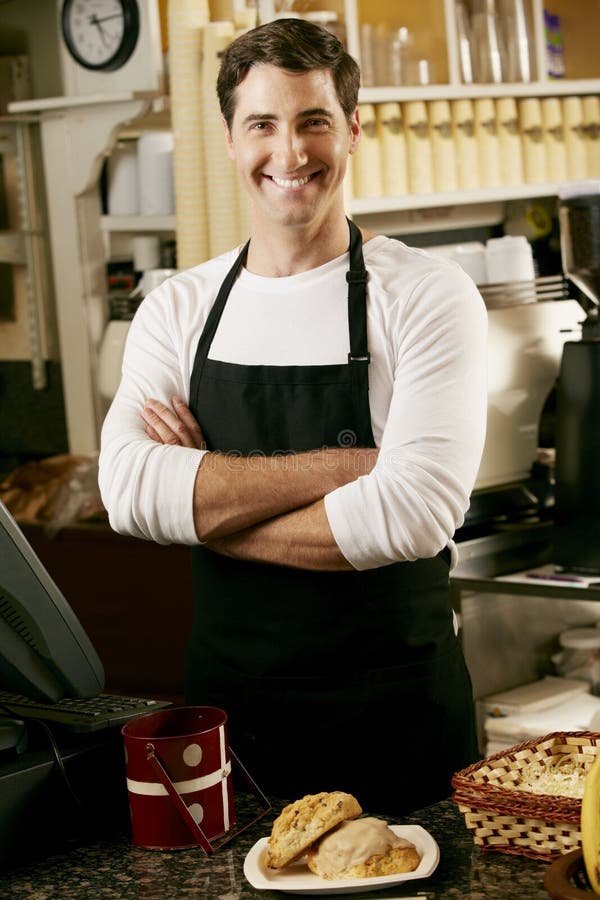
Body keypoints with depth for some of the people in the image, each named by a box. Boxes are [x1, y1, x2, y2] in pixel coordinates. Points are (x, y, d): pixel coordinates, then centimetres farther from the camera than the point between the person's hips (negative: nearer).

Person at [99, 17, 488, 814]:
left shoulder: (427, 295, -8)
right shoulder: (179, 309, 3)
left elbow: (414, 511, -20)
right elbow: (129, 490, -14)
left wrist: (203, 508, -13)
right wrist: (343, 466, -20)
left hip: (396, 711, -3)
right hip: (228, 703, 3)